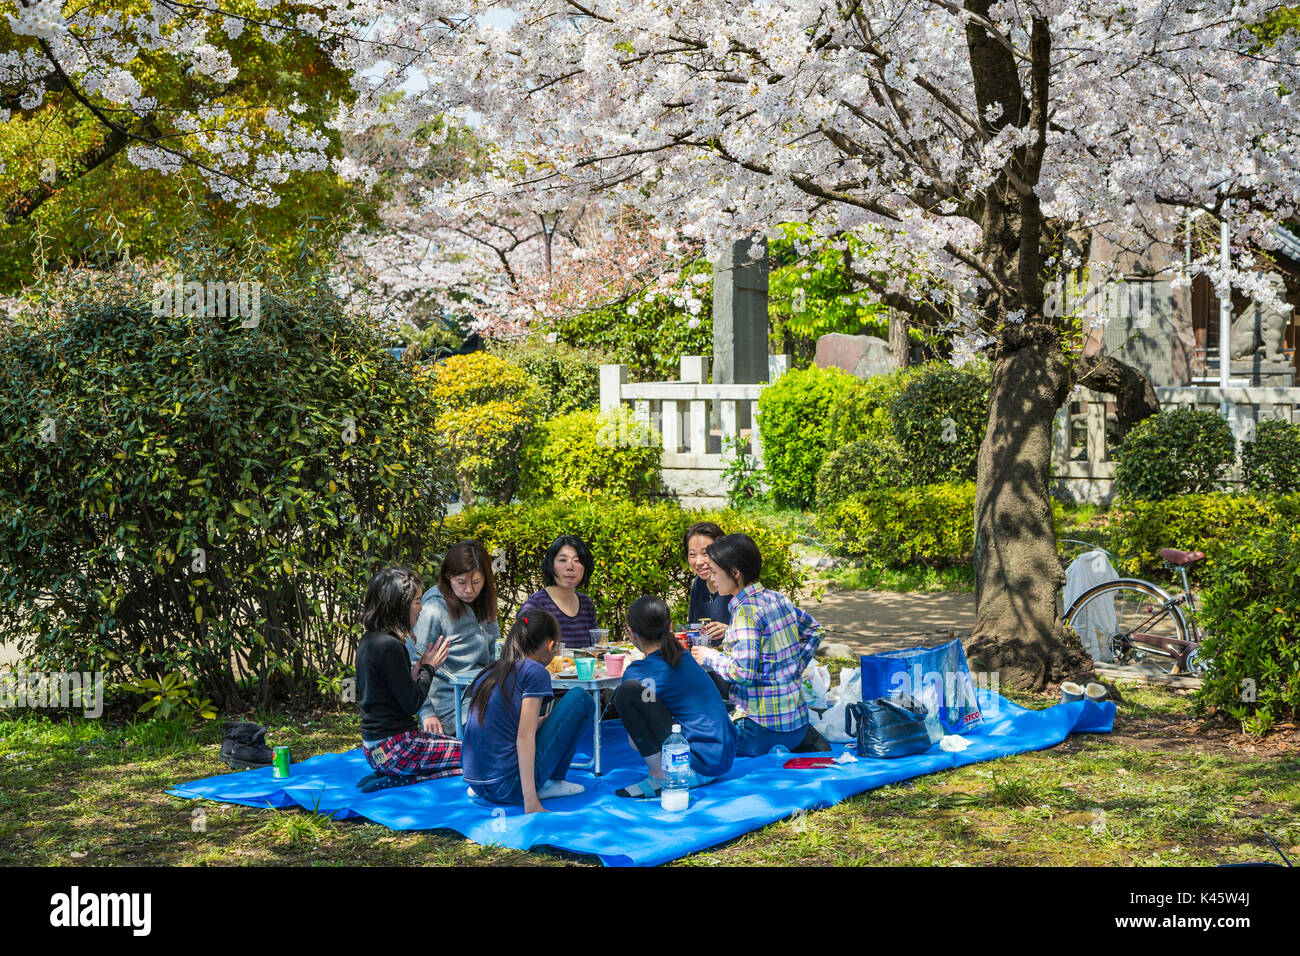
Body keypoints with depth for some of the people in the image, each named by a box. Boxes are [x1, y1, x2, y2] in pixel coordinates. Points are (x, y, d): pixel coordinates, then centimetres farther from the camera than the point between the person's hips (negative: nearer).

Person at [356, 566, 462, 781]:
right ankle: (409, 779, -11)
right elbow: (412, 704, -16)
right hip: (394, 749, -10)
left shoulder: (368, 641, 10)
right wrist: (429, 668, -2)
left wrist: (415, 672, 9)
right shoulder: (390, 646, -19)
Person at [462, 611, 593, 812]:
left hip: (477, 784, 8)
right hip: (510, 788, -8)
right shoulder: (536, 671, -7)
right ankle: (554, 781, 7)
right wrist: (531, 801, -19)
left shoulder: (489, 673, 15)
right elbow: (524, 737, -16)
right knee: (580, 699, 5)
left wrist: (544, 720, 35)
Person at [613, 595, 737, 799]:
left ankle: (661, 778, -12)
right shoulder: (686, 658, 9)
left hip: (700, 764, -8)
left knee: (627, 691, -14)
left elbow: (633, 743, 1)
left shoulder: (638, 673, -9)